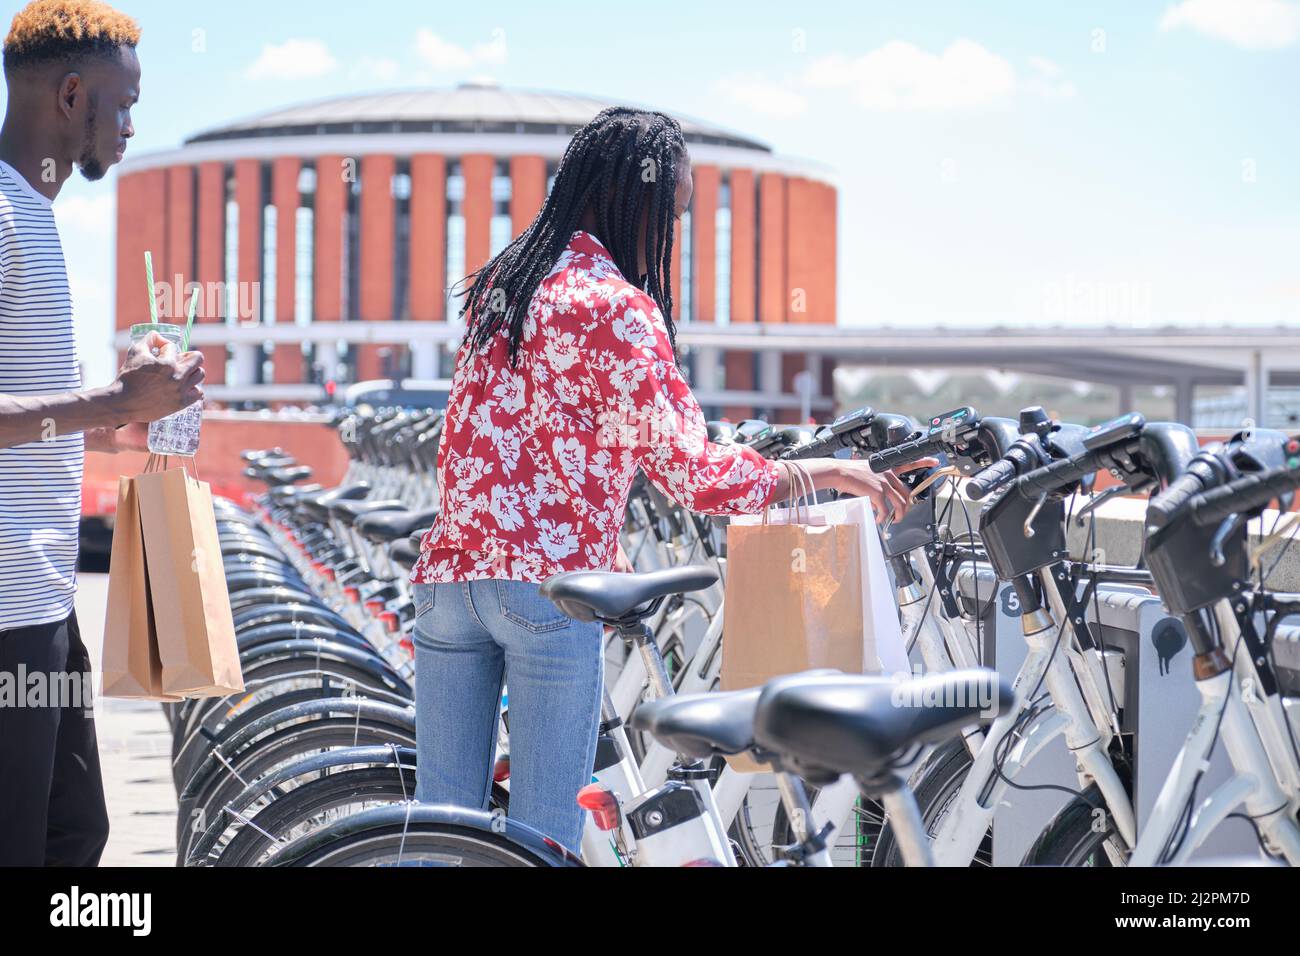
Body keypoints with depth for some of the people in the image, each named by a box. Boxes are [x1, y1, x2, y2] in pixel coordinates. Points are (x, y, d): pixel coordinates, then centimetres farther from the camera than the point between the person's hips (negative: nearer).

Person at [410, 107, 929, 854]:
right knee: (545, 832, 0)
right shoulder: (617, 306, -9)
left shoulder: (505, 280, 15)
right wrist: (819, 473, -3)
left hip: (449, 573, 7)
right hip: (548, 586, -7)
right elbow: (689, 472, -13)